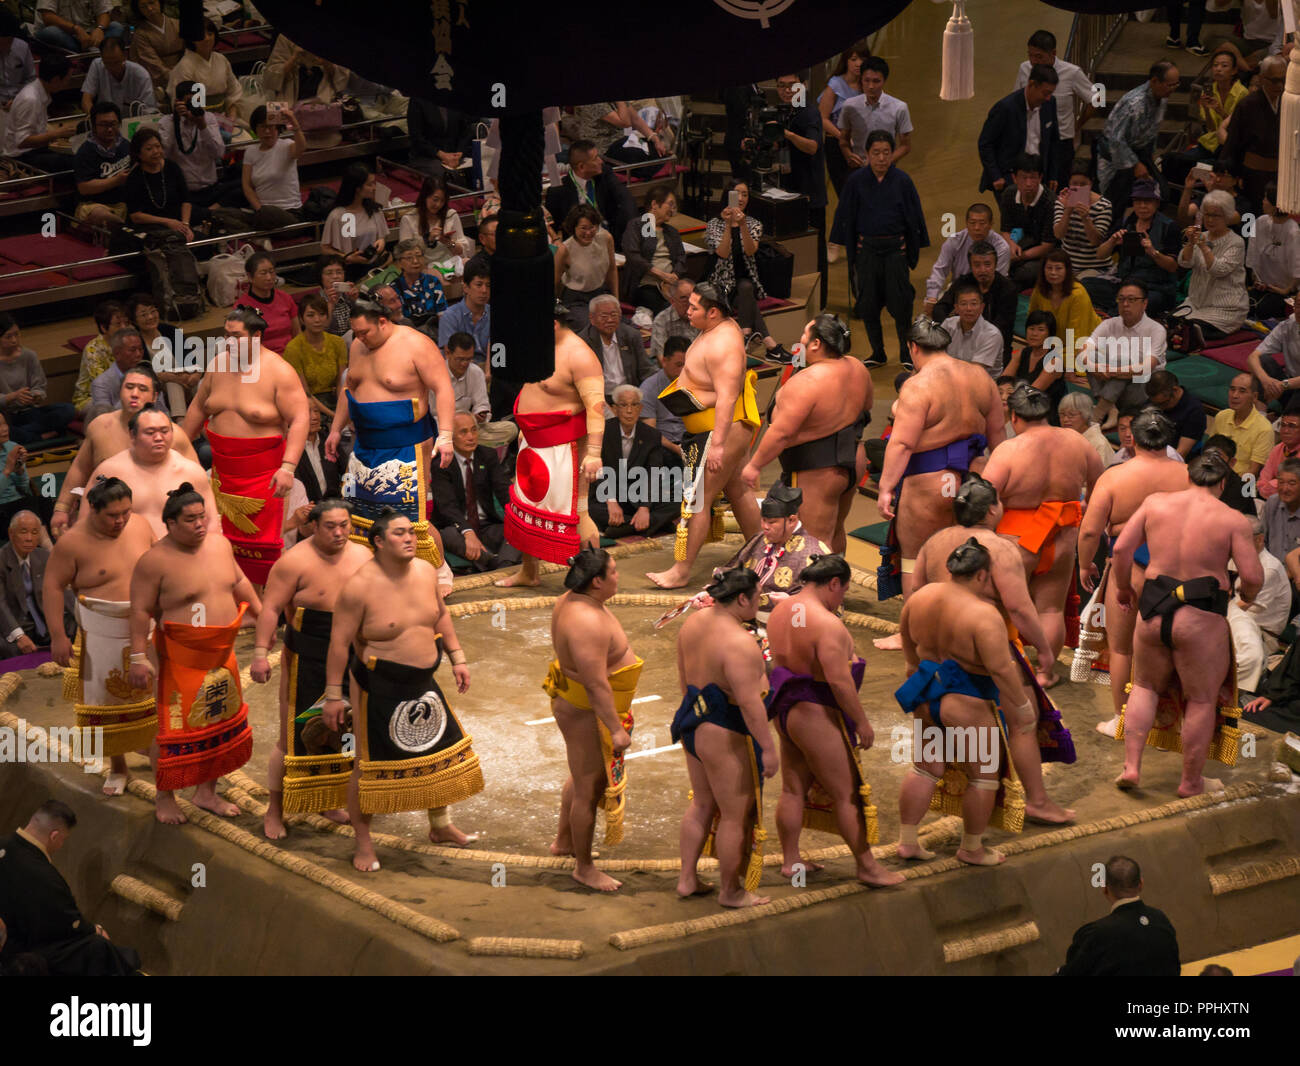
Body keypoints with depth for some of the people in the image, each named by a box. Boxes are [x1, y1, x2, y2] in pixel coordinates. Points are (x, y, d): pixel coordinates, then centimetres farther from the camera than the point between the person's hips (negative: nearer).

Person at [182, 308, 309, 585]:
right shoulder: (219, 364, 6)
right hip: (223, 467, 6)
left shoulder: (278, 372, -12)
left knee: (261, 539, -3)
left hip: (262, 471, -6)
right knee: (227, 535, 8)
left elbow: (299, 419, -16)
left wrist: (288, 467, -25)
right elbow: (198, 408, 18)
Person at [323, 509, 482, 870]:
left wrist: (457, 658, 14)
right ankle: (363, 844, 16)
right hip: (378, 685, -7)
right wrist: (333, 695, -14)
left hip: (422, 681, 7)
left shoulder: (425, 571, 0)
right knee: (370, 764, 1)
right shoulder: (360, 586, -19)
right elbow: (340, 642, -15)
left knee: (442, 748, 15)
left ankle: (440, 826, 36)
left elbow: (441, 615, 17)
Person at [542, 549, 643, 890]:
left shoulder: (571, 602, 1)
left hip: (574, 701, 11)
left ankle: (563, 841, 48)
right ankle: (584, 868, 17)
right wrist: (616, 729, -26)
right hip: (587, 713, -11)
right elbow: (597, 685, -31)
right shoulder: (587, 623, -32)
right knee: (590, 790, 3)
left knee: (583, 775, 29)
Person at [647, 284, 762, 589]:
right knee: (736, 489, 21)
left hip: (724, 428, -11)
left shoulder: (722, 345, -26)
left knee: (698, 498, -7)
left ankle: (681, 571, -3)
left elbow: (727, 398, -31)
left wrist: (717, 444, -34)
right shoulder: (723, 326, 6)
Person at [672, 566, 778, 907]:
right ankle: (731, 891, 19)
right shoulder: (739, 643, -26)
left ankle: (687, 879, 31)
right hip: (726, 737, -9)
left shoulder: (692, 624, 2)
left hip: (695, 724, 9)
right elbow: (749, 702, -27)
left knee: (703, 804, 24)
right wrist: (768, 748, -21)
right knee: (736, 815, 6)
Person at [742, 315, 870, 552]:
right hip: (851, 463, 9)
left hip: (815, 473, -9)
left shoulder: (806, 382, -27)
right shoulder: (857, 370, -1)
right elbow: (866, 408, 16)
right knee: (835, 532, 25)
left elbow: (781, 432, -27)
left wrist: (754, 465, -17)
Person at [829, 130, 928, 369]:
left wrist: (913, 249, 2)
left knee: (900, 301, -2)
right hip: (867, 248, 1)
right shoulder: (856, 181, -2)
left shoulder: (902, 181, -3)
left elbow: (914, 215, 4)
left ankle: (906, 352, 12)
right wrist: (848, 245, 2)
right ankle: (877, 353, 18)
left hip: (895, 248, -1)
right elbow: (847, 215, 5)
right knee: (869, 302, 5)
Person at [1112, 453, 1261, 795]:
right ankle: (1192, 782, 22)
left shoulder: (1156, 502, 3)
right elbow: (1252, 575, -11)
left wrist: (1123, 587, 17)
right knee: (1202, 699, 12)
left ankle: (1131, 766, 16)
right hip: (1201, 619, -4)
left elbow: (1122, 548, 2)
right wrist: (1247, 595, 11)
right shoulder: (1234, 520, -7)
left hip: (1153, 610, 4)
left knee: (1146, 686, 24)